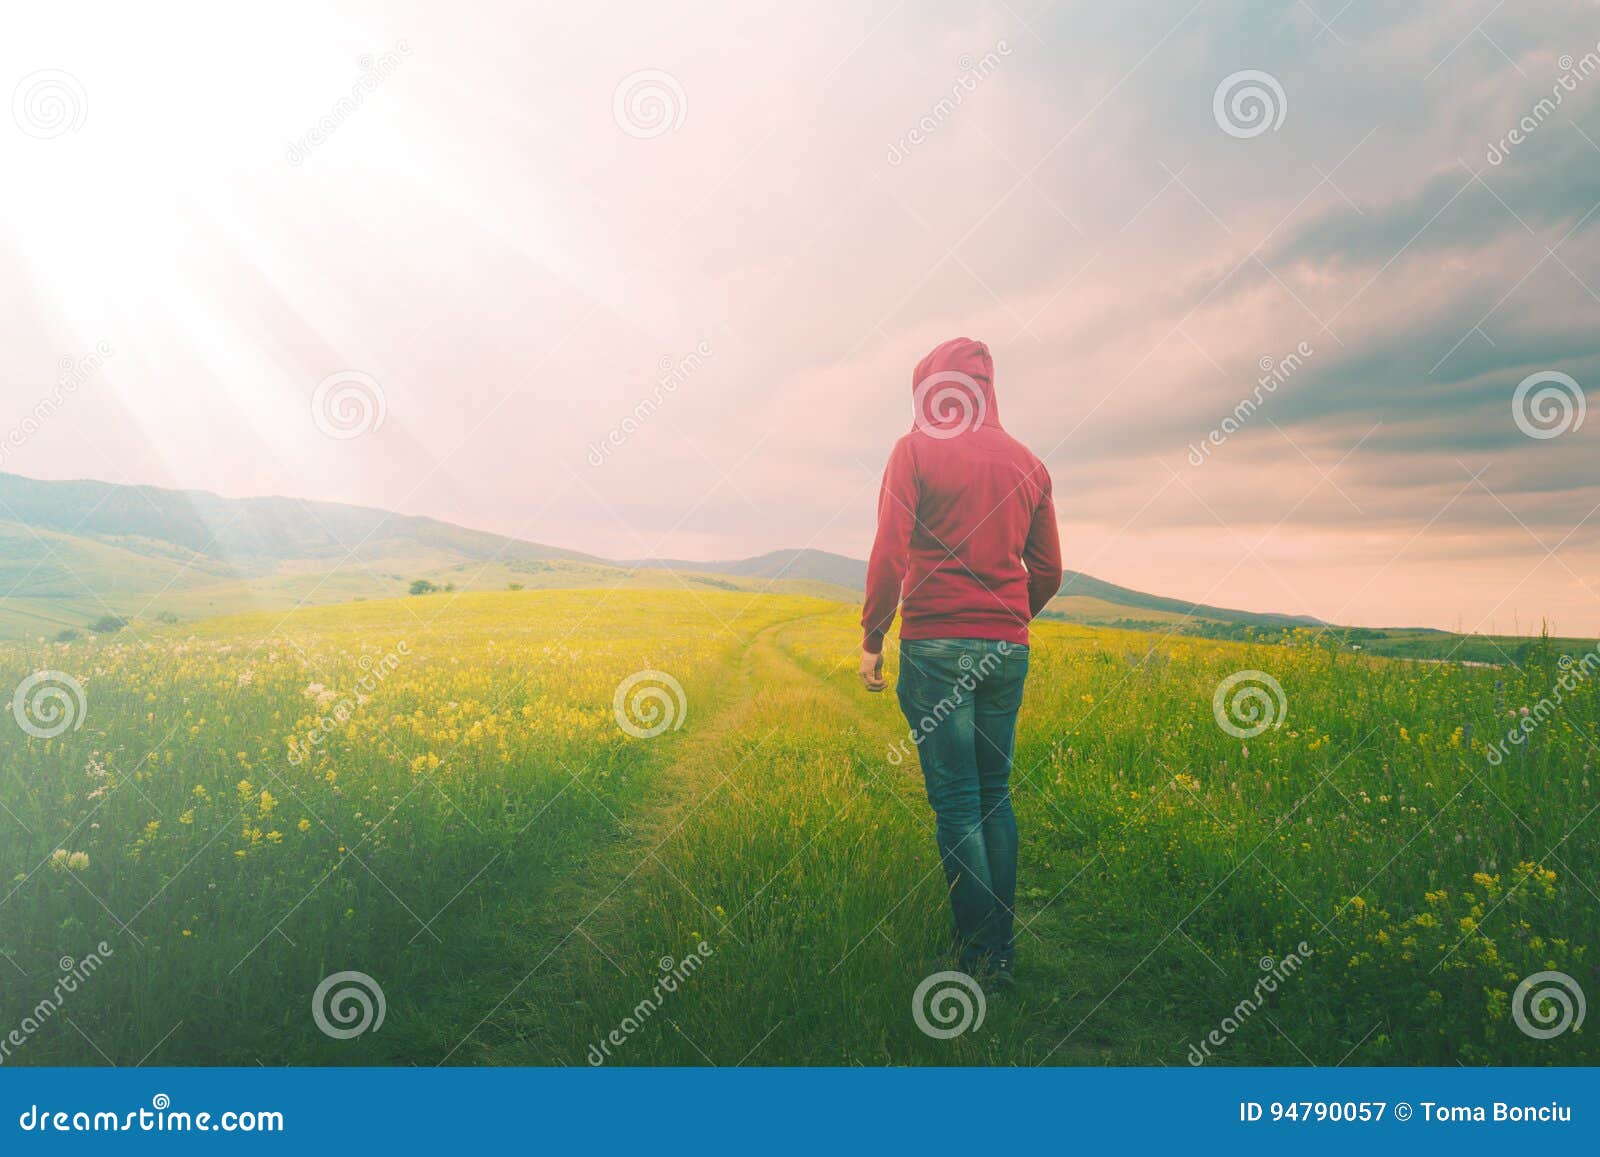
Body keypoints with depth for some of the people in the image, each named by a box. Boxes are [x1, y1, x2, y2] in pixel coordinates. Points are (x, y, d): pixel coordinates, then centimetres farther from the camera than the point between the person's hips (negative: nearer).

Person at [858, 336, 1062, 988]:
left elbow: (890, 555, -10)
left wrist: (871, 639, -1)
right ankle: (1004, 951, 19)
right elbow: (1048, 572, 15)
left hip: (937, 645, -5)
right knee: (995, 794, 13)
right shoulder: (1027, 463, 12)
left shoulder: (916, 450, -2)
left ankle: (978, 955, 5)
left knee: (957, 804, 0)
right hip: (1007, 651, 5)